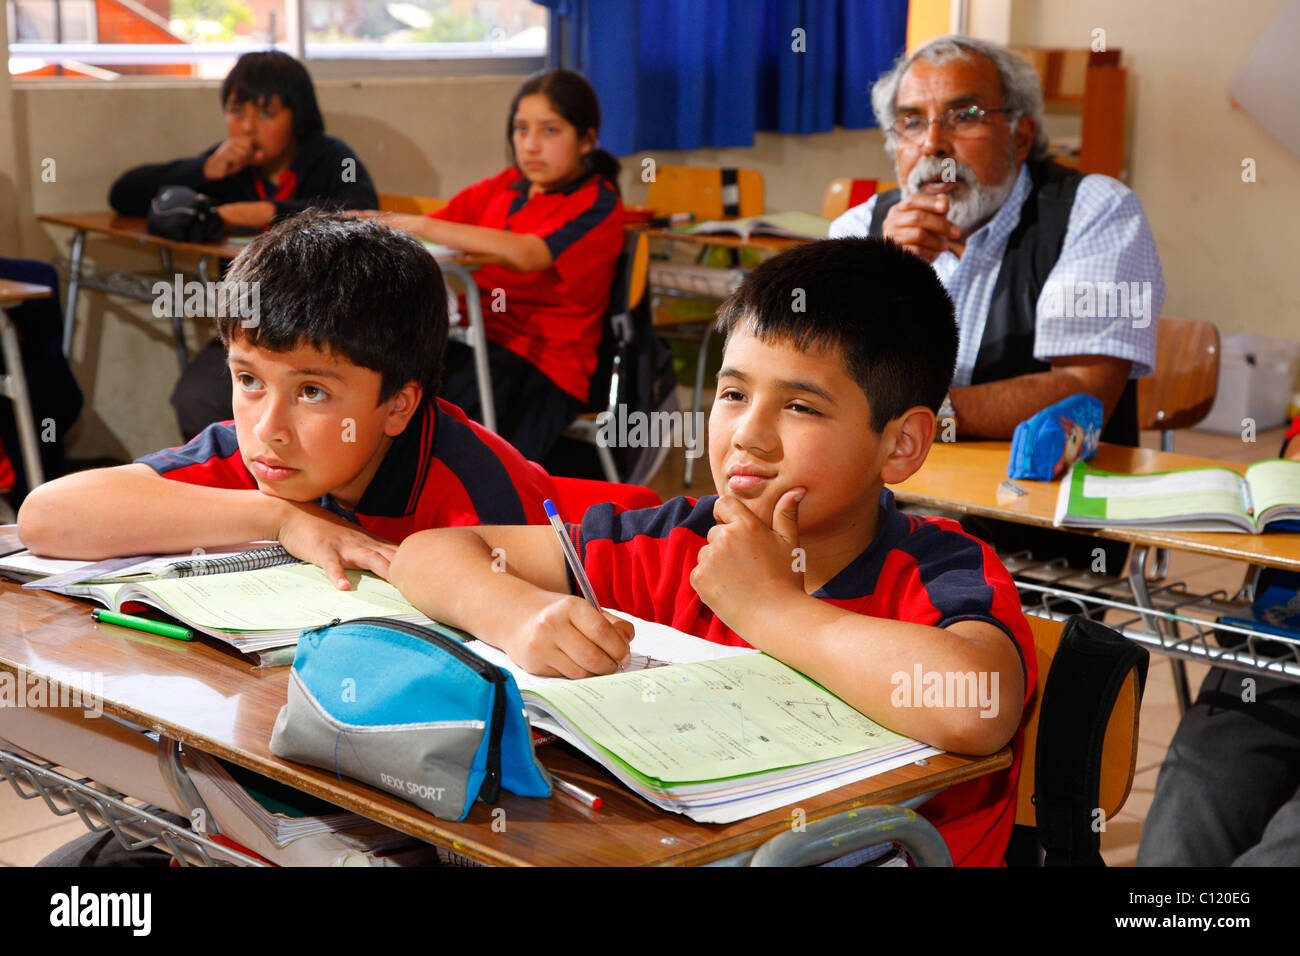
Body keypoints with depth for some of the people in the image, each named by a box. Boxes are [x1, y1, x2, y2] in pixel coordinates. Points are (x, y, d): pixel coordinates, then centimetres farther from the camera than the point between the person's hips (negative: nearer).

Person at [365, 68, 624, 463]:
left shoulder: (597, 202, -4)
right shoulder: (504, 187, 18)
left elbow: (526, 254, -22)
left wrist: (423, 226, -23)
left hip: (541, 362, -6)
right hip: (478, 338, 6)